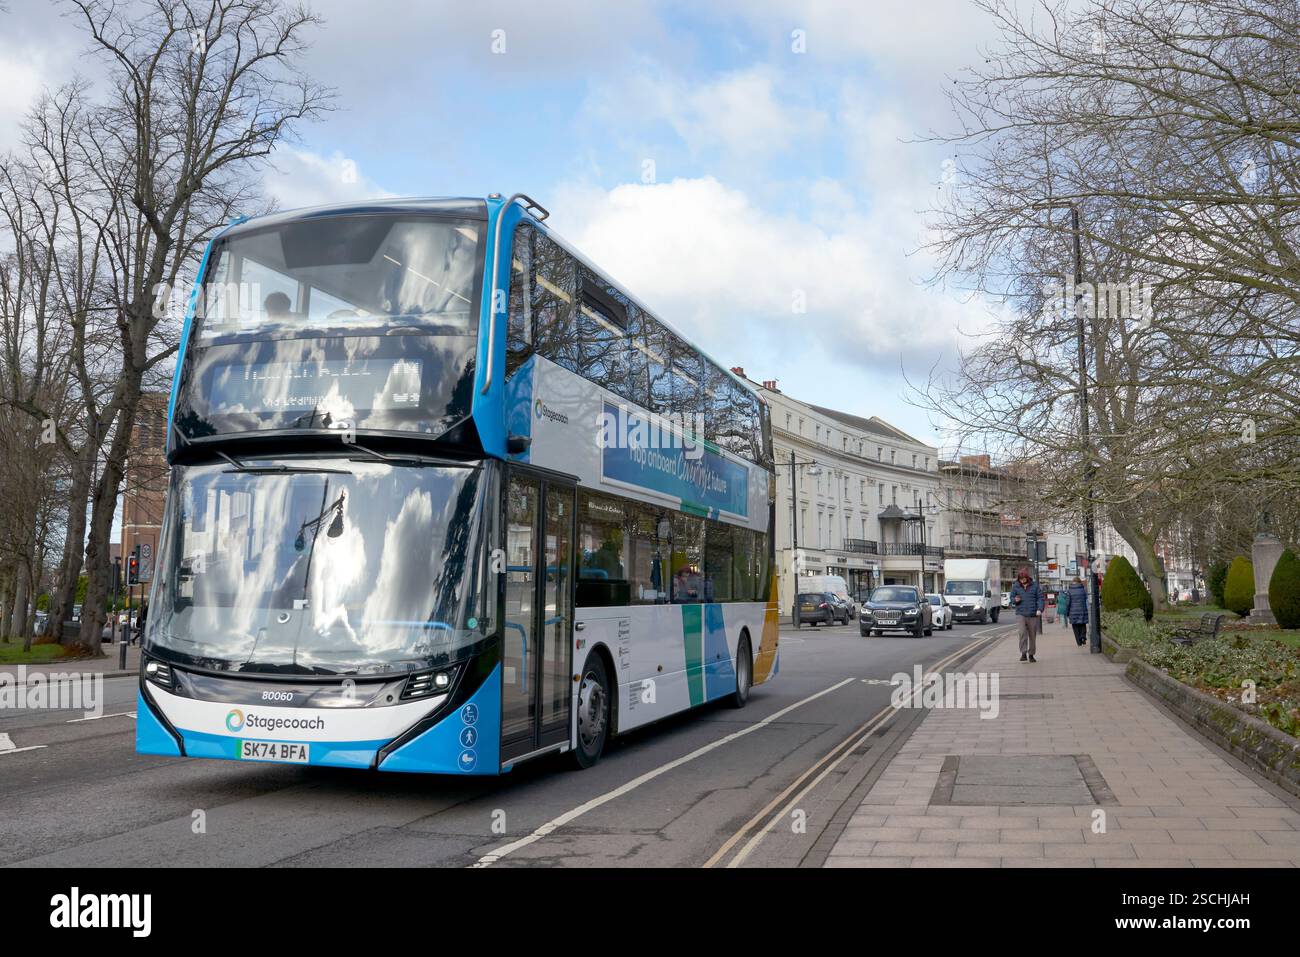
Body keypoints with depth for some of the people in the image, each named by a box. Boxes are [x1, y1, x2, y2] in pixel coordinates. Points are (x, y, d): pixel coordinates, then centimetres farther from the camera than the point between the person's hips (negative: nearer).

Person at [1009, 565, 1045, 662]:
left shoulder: (1035, 585, 2)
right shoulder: (1015, 586, 6)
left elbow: (1040, 598, 1)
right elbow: (1012, 598, 16)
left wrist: (1040, 609, -13)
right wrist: (1015, 600, -9)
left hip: (1033, 614, 0)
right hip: (1021, 614, 0)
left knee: (1033, 635, 8)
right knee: (1022, 633, -16)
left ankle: (1031, 654, 21)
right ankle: (1023, 653, -12)